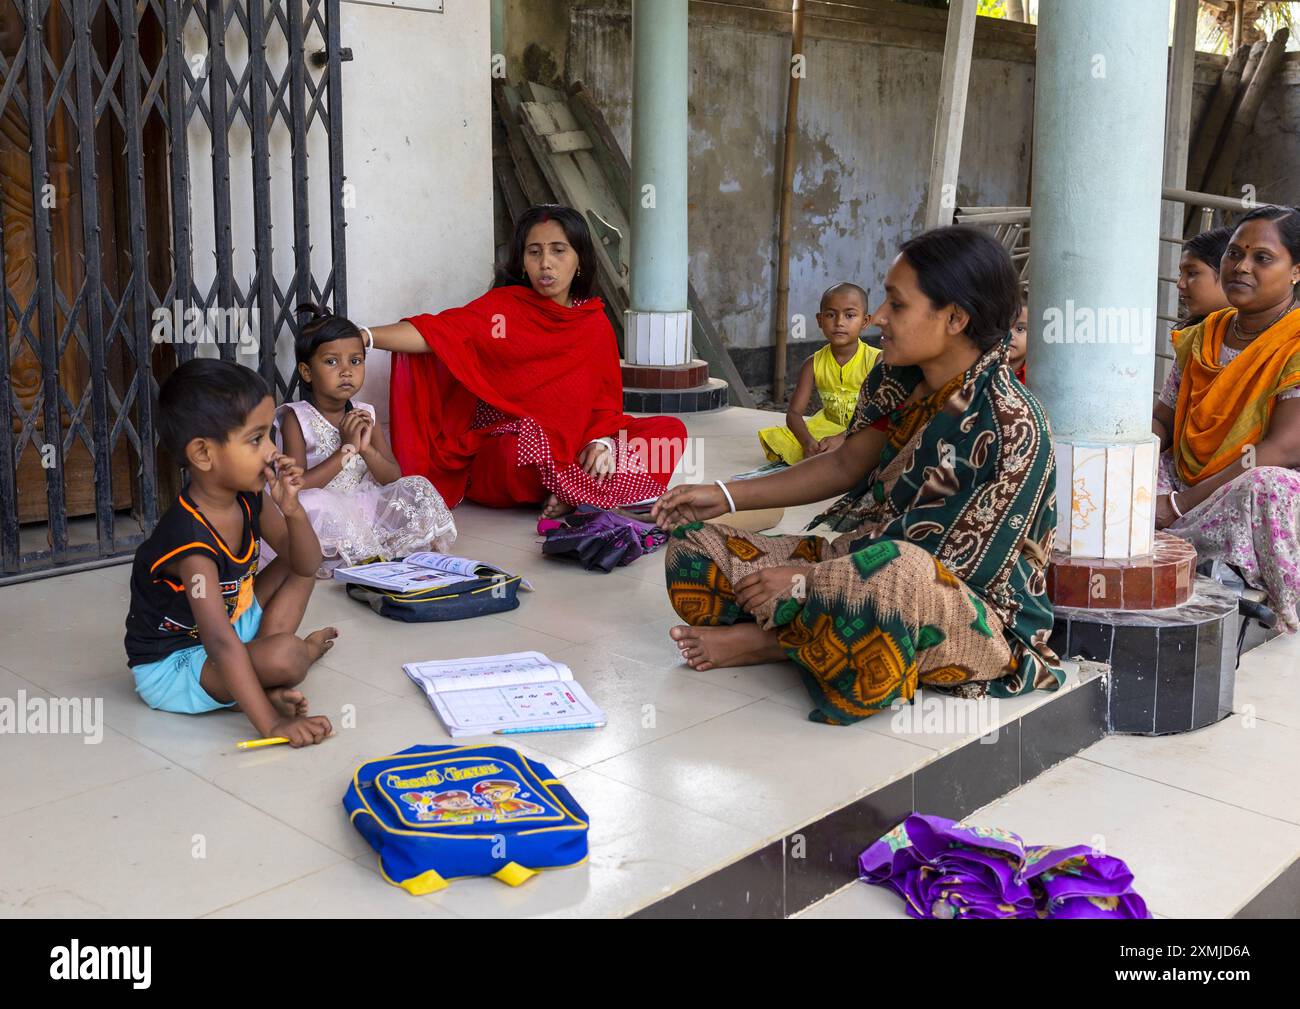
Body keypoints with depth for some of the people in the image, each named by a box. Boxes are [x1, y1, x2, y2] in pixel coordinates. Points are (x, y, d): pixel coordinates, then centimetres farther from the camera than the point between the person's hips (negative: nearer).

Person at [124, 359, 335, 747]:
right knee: (284, 656, -33)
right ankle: (309, 648, 5)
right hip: (170, 668, -9)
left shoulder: (249, 499, -7)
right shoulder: (190, 541, -32)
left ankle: (257, 672, -3)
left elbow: (306, 566, -1)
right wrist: (270, 723, -45)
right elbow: (222, 645, -39)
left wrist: (291, 509, -20)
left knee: (293, 568, 10)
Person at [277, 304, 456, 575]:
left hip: (366, 507, 5)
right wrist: (346, 450, -20)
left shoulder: (365, 415, 7)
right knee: (310, 503, -36)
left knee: (417, 487, -7)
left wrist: (366, 449, -16)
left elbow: (393, 478, 3)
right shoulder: (297, 418, -8)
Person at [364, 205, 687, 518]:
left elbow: (605, 401, 7)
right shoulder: (503, 306, -2)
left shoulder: (595, 324, 8)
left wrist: (601, 441, -15)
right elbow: (438, 331, -17)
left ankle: (574, 497, -21)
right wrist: (363, 337, -32)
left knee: (671, 430, -11)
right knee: (531, 439, -40)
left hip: (573, 448, 5)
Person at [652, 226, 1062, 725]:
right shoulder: (897, 377, 1)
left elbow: (960, 569, -22)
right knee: (692, 548, -1)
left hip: (980, 614, -7)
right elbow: (846, 465, 13)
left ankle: (762, 639, -18)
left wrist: (809, 581, -22)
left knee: (899, 571, -45)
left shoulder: (1012, 426, -23)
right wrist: (725, 496, 5)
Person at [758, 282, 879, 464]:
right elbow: (794, 412, -10)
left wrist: (842, 439, -35)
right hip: (829, 427, 3)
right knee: (773, 439, -13)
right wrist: (808, 441, -33)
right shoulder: (814, 364, -5)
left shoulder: (877, 360, -15)